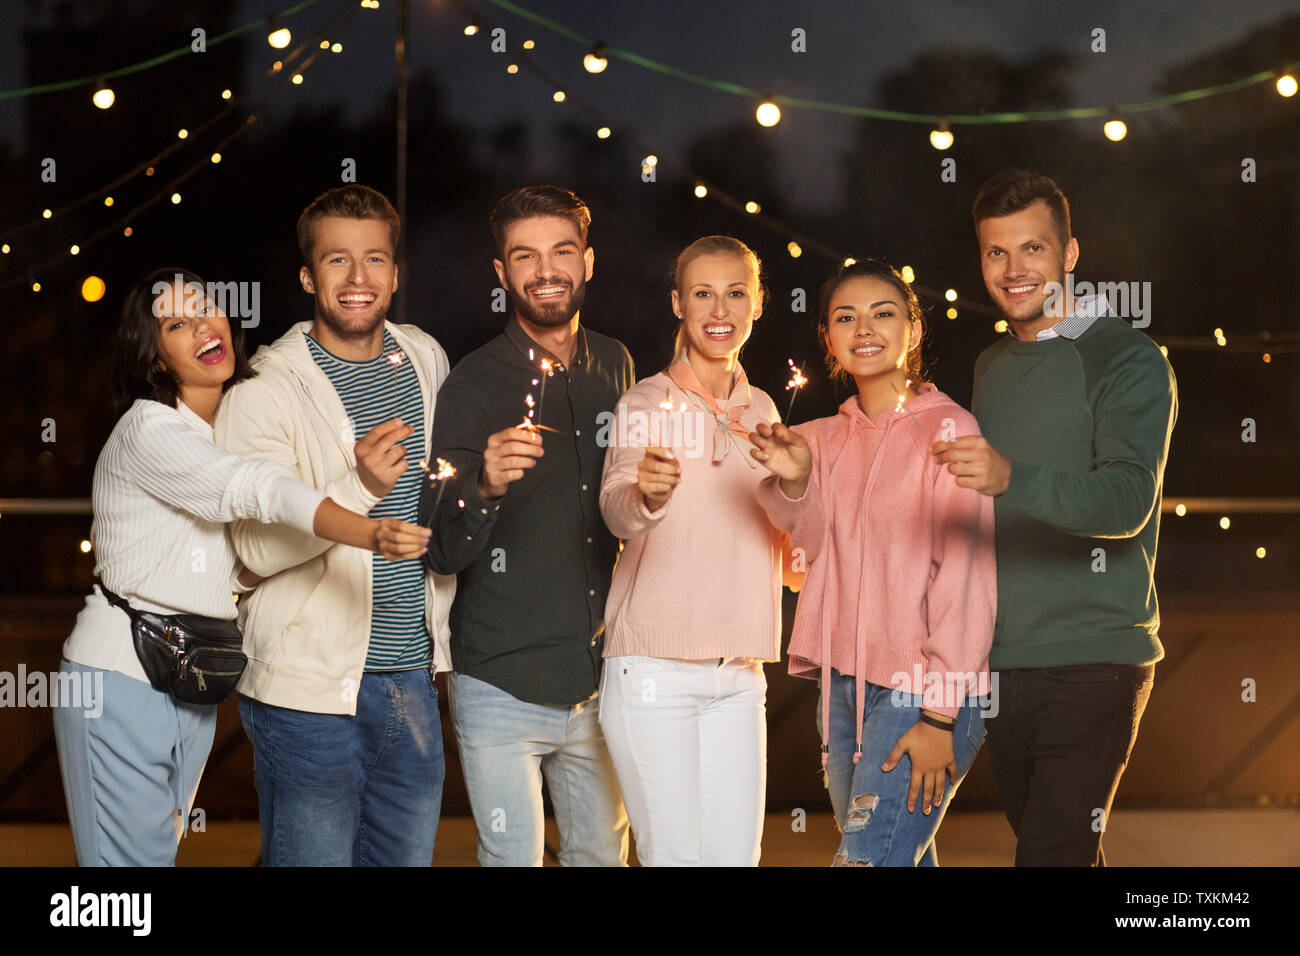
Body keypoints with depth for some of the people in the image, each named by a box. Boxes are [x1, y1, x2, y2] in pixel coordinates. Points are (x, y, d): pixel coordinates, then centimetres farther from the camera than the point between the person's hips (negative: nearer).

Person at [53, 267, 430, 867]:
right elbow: (255, 491, -31)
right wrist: (370, 534, -45)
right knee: (131, 856, -8)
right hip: (122, 676, -8)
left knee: (164, 845, 11)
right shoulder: (148, 431, -14)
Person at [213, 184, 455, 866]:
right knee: (314, 859, -2)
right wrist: (360, 488, -30)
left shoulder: (427, 361, 10)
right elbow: (258, 548, -18)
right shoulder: (264, 395, -9)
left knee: (408, 856, 12)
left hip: (412, 676, 6)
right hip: (311, 688, -6)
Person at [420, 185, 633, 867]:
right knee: (512, 859, -1)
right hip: (502, 688, -5)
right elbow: (441, 554, -14)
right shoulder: (474, 384, -9)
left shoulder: (614, 366, 6)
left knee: (602, 854, 15)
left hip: (599, 682, 5)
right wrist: (483, 486, -32)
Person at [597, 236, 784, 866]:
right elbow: (616, 511, -24)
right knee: (676, 856, -7)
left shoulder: (760, 409, 11)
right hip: (653, 671, -5)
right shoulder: (648, 402, -6)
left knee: (736, 854, 3)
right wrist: (647, 492, -47)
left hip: (738, 675, 5)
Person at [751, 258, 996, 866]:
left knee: (866, 858, -15)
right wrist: (795, 481, -17)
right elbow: (815, 544, 4)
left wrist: (939, 715, -15)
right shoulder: (825, 439, 14)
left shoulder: (947, 429, -7)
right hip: (844, 682, 6)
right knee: (903, 856, 10)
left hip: (922, 688, -6)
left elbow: (966, 577, -10)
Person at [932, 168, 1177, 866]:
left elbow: (1129, 500, -22)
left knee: (1051, 857, -15)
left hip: (1094, 665, -7)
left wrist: (1009, 478, -39)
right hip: (1003, 665, 7)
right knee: (1057, 849, 13)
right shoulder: (991, 367, 15)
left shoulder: (1127, 361, -7)